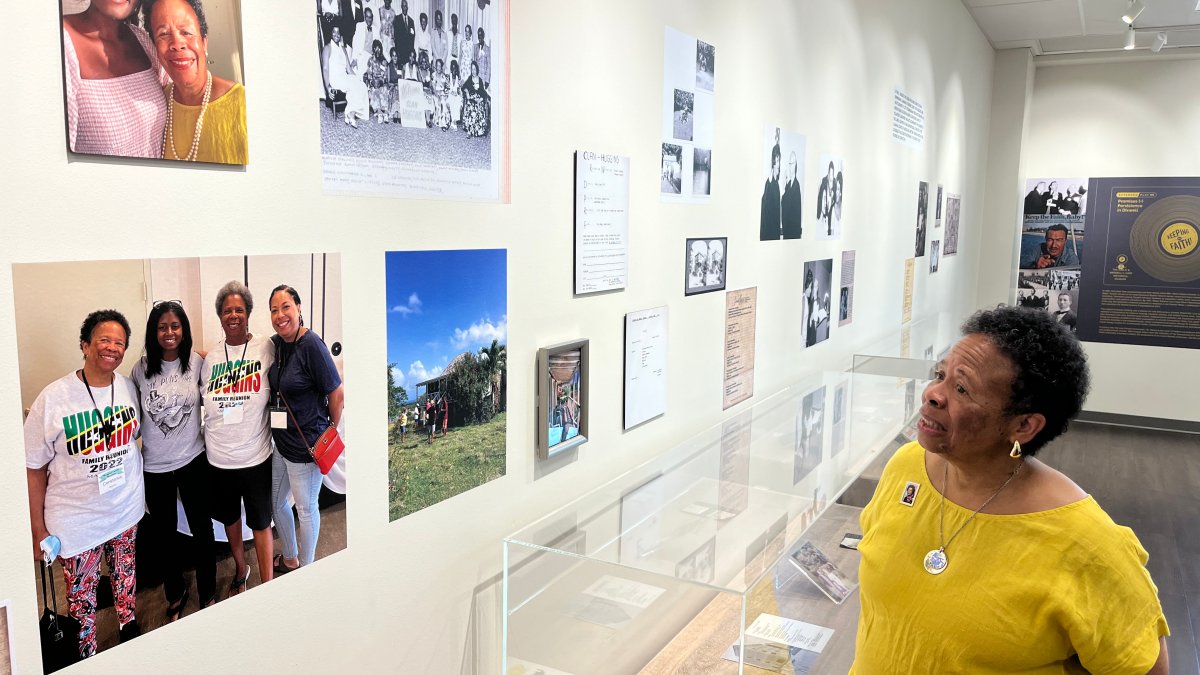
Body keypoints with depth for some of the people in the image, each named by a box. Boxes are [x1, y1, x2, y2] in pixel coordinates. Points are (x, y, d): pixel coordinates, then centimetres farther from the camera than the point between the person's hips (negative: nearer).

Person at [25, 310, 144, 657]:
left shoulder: (128, 388, -4)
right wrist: (38, 530, -10)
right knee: (82, 593, 10)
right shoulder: (53, 399, -17)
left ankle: (129, 624, 45)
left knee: (125, 573, 21)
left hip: (126, 509, 4)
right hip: (77, 520, -4)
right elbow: (34, 468, -12)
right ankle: (86, 658, 30)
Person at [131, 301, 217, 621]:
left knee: (202, 529, 10)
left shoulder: (197, 362, -7)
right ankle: (175, 593, 34)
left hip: (193, 460, 0)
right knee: (161, 535, 12)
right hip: (154, 465, 0)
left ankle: (208, 593, 29)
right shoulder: (141, 369, -6)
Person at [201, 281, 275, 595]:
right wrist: (206, 440, 7)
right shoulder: (211, 356, 3)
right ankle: (240, 568, 43)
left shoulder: (266, 348, -7)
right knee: (229, 517, 21)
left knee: (260, 522, 5)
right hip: (219, 456, 4)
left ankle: (267, 587, 16)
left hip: (255, 455, -4)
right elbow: (204, 402, 14)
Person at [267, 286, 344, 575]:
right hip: (282, 440, 8)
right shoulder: (276, 343, 1)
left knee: (305, 508, 11)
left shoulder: (312, 345, -22)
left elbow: (337, 393, -18)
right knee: (275, 502, 23)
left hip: (307, 445, -8)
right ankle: (289, 558, 45)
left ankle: (306, 567, 33)